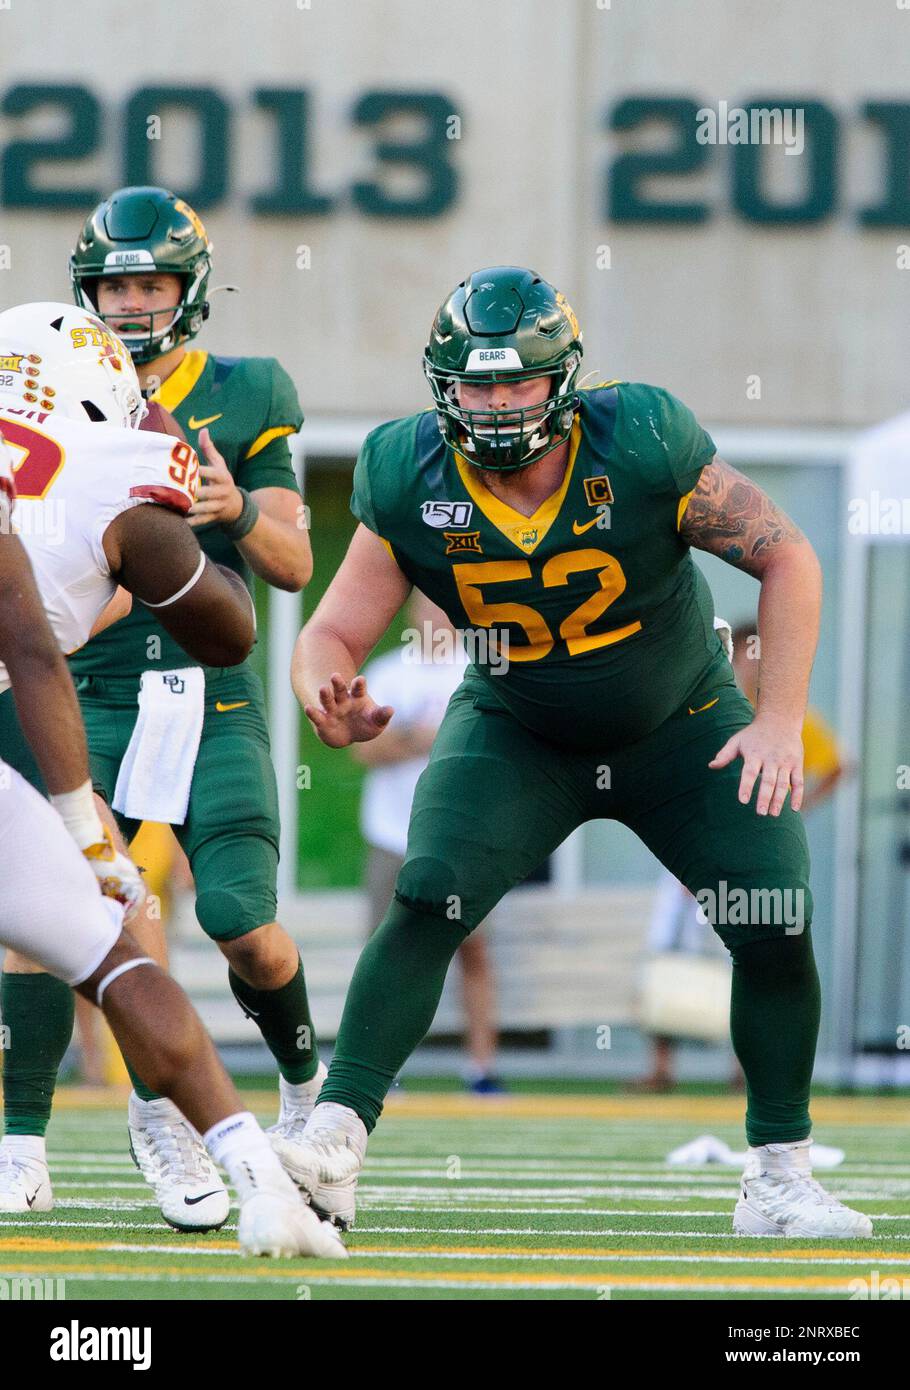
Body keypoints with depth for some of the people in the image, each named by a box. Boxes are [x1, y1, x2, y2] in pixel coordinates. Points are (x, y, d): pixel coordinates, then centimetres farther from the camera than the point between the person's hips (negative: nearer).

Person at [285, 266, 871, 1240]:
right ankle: (332, 1143, -22)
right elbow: (335, 632, -14)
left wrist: (781, 720, -21)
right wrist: (331, 698, -38)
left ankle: (779, 1180, 5)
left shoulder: (639, 446, -27)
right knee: (427, 903, -22)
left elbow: (785, 557, -16)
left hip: (683, 726, 0)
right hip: (517, 736, 0)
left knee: (777, 927, -11)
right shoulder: (411, 485, -20)